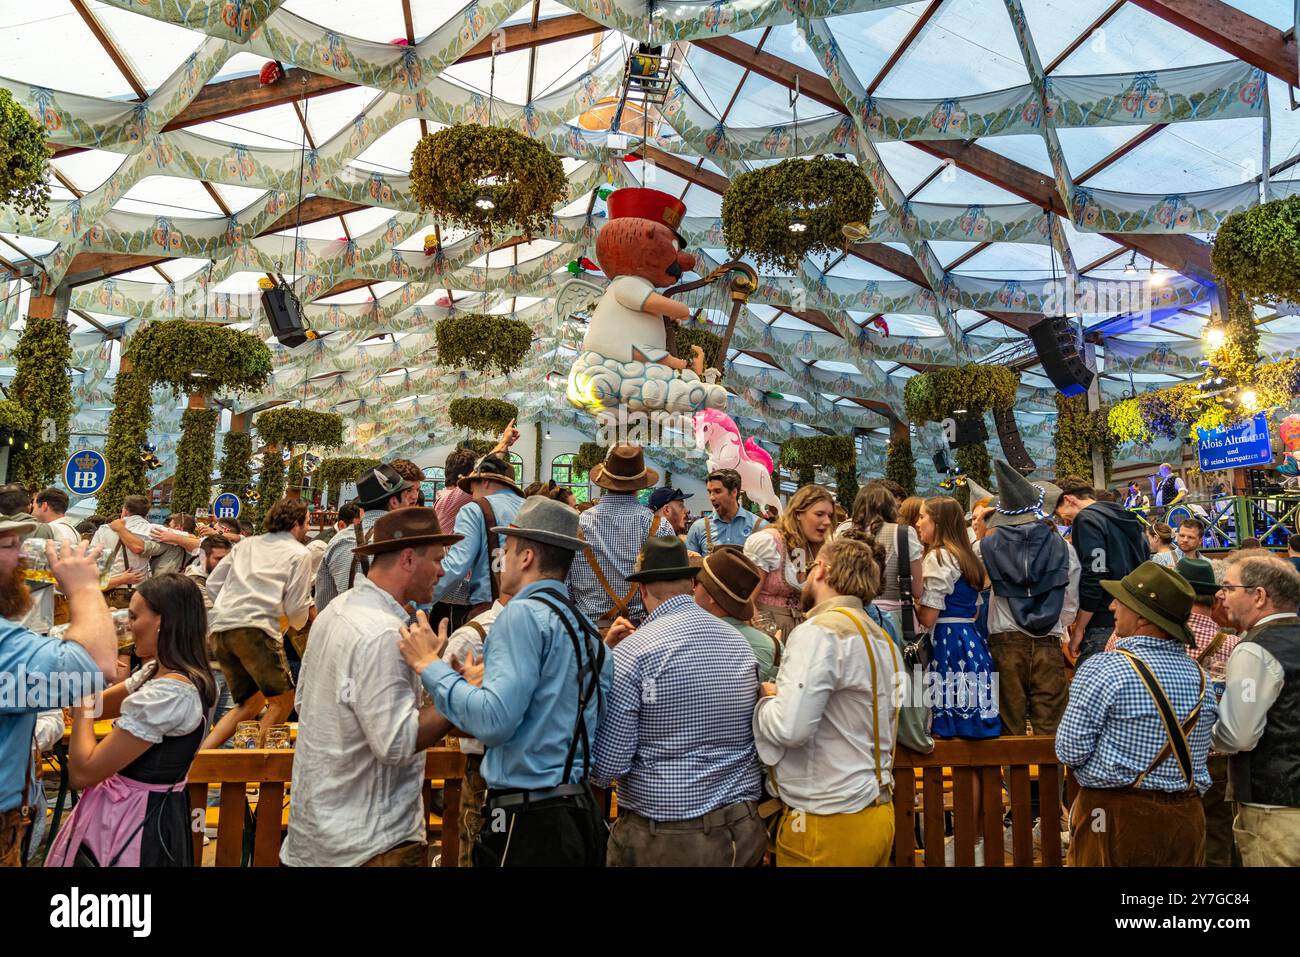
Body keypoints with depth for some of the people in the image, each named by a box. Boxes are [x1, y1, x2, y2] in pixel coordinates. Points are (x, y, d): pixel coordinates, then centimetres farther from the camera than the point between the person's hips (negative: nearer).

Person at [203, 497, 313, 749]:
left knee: (250, 703, 19)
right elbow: (297, 609, 2)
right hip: (257, 629, -7)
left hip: (220, 629, 7)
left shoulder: (246, 544, 24)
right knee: (283, 701, 3)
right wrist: (295, 623, 24)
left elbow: (213, 582, 22)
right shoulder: (299, 553, 6)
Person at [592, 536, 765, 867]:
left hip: (664, 838, -5)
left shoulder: (632, 651, -16)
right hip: (742, 830, 5)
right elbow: (750, 736, 10)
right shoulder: (740, 642, 1)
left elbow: (608, 766, -16)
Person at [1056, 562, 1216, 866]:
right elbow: (1200, 753, 8)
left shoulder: (1102, 669, -19)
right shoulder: (1199, 675, 0)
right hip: (1187, 818, 6)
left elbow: (1070, 751, -16)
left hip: (1116, 817, -5)